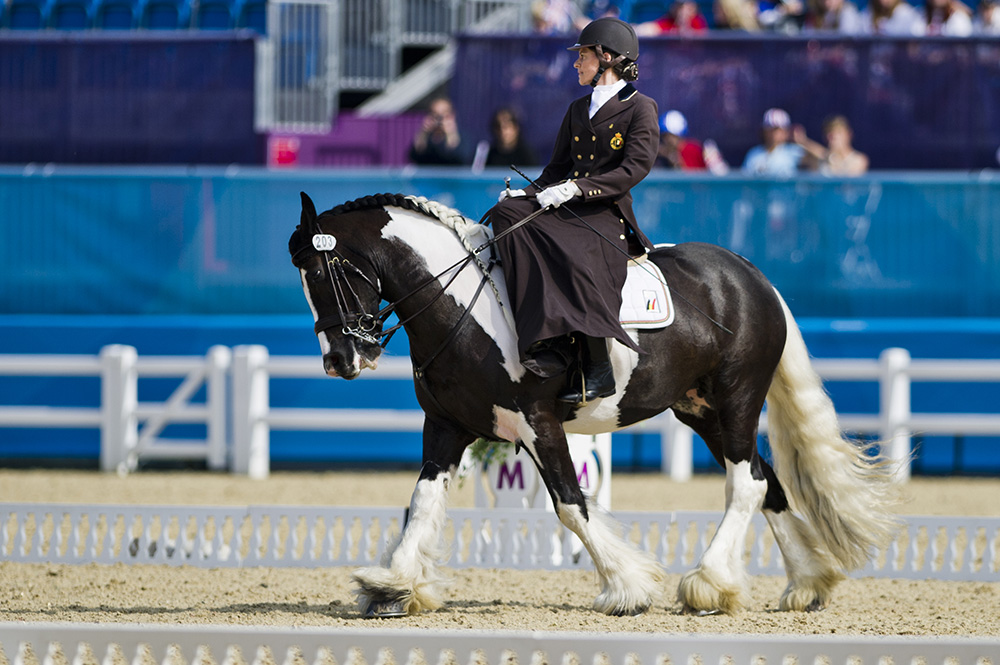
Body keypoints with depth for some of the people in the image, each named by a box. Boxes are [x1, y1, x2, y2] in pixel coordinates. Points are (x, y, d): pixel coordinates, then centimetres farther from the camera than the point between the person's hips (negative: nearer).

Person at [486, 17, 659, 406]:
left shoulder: (640, 108, 1)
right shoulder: (578, 110, 23)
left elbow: (634, 168, -11)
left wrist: (576, 188, -20)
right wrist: (529, 194, 2)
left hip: (608, 214, -7)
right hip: (565, 209, 7)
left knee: (576, 259, -38)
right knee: (508, 213, -25)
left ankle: (598, 369, -35)